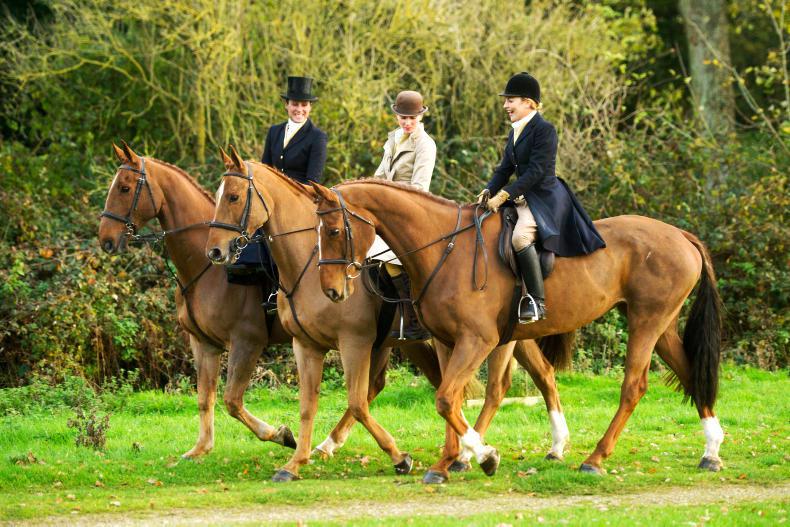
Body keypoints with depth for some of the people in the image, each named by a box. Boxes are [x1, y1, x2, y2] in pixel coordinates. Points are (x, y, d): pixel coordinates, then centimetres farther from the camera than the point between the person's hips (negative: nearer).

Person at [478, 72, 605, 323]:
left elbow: (536, 171, -19)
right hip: (523, 198, 11)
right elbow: (505, 168, 15)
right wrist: (489, 191, -4)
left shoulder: (544, 130, -13)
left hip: (545, 197, -11)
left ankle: (537, 302, -31)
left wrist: (504, 194, -22)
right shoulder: (515, 133, 16)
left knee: (520, 237, -34)